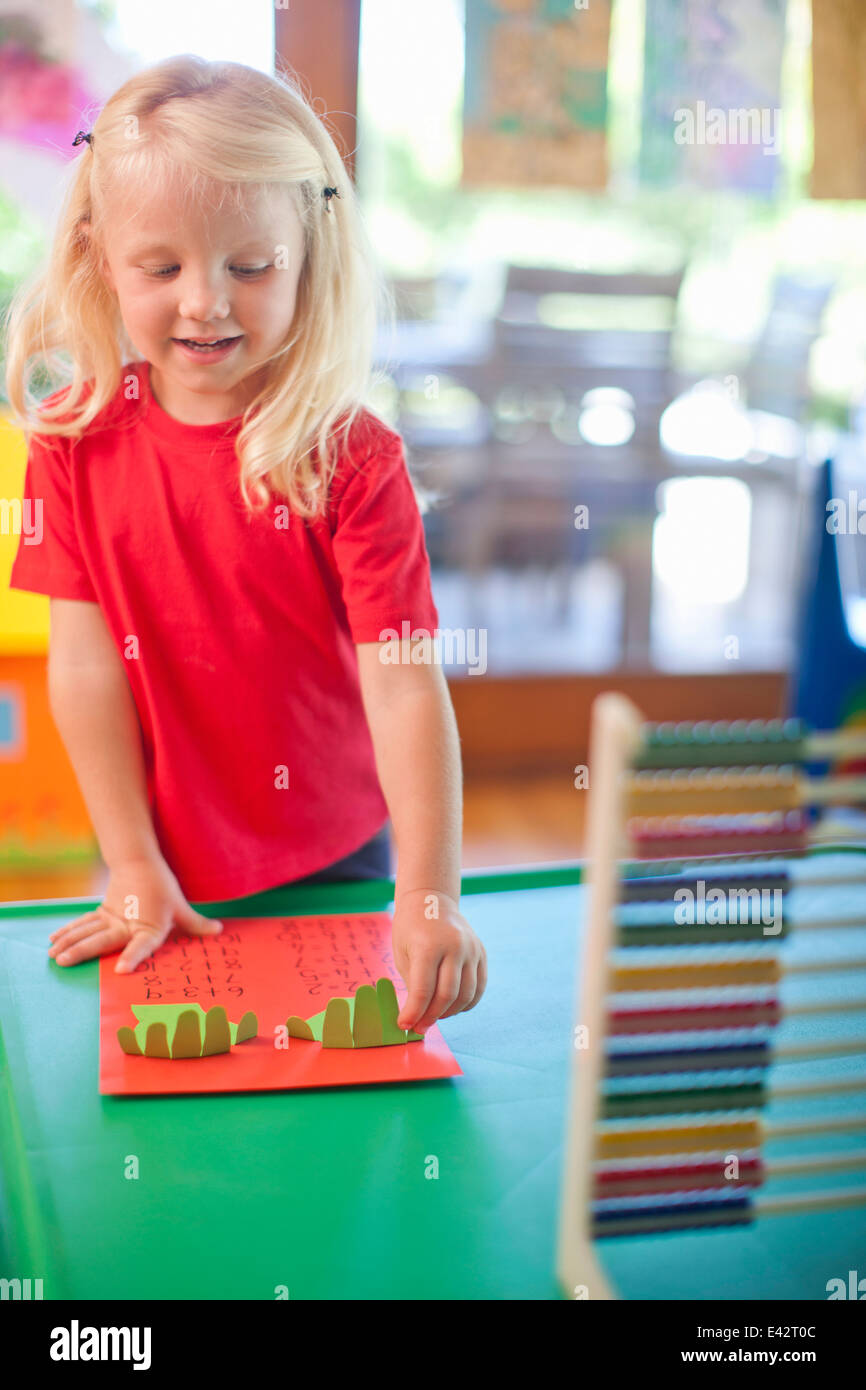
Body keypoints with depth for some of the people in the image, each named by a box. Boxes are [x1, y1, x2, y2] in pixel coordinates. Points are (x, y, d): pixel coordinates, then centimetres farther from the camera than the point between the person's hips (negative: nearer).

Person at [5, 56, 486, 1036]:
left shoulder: (351, 459, -17)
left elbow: (404, 682, -22)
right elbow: (85, 661, -8)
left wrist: (429, 897, -29)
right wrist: (132, 867, -9)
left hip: (334, 863, -2)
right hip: (166, 875, 2)